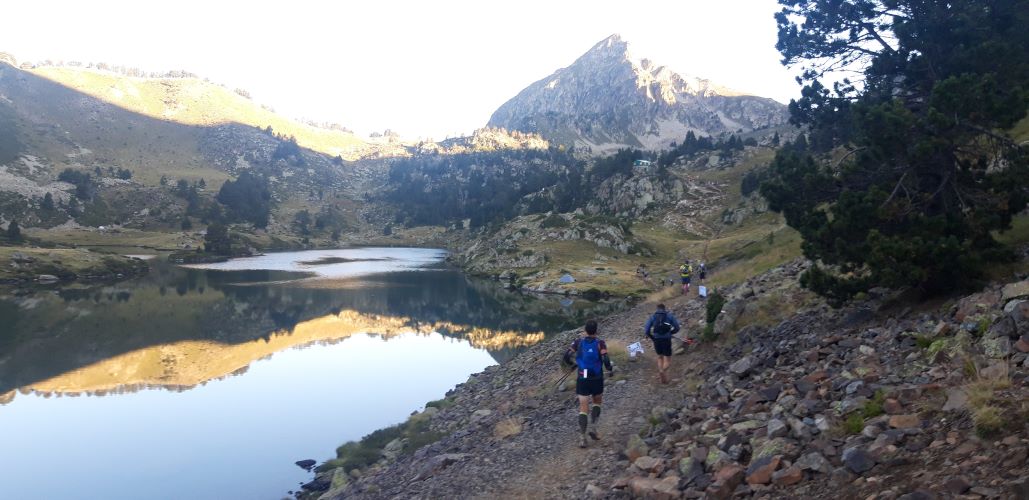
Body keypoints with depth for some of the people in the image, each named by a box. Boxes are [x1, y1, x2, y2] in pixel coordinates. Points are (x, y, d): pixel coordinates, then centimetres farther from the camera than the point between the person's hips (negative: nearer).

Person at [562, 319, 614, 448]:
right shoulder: (600, 343, -11)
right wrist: (610, 369, 1)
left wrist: (573, 365, 14)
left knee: (583, 408, 4)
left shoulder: (578, 342, -4)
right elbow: (606, 360, -21)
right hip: (597, 380, -1)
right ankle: (592, 428, 10)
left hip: (582, 380, 1)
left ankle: (582, 439, -1)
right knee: (597, 402, 25)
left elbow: (566, 356, -7)